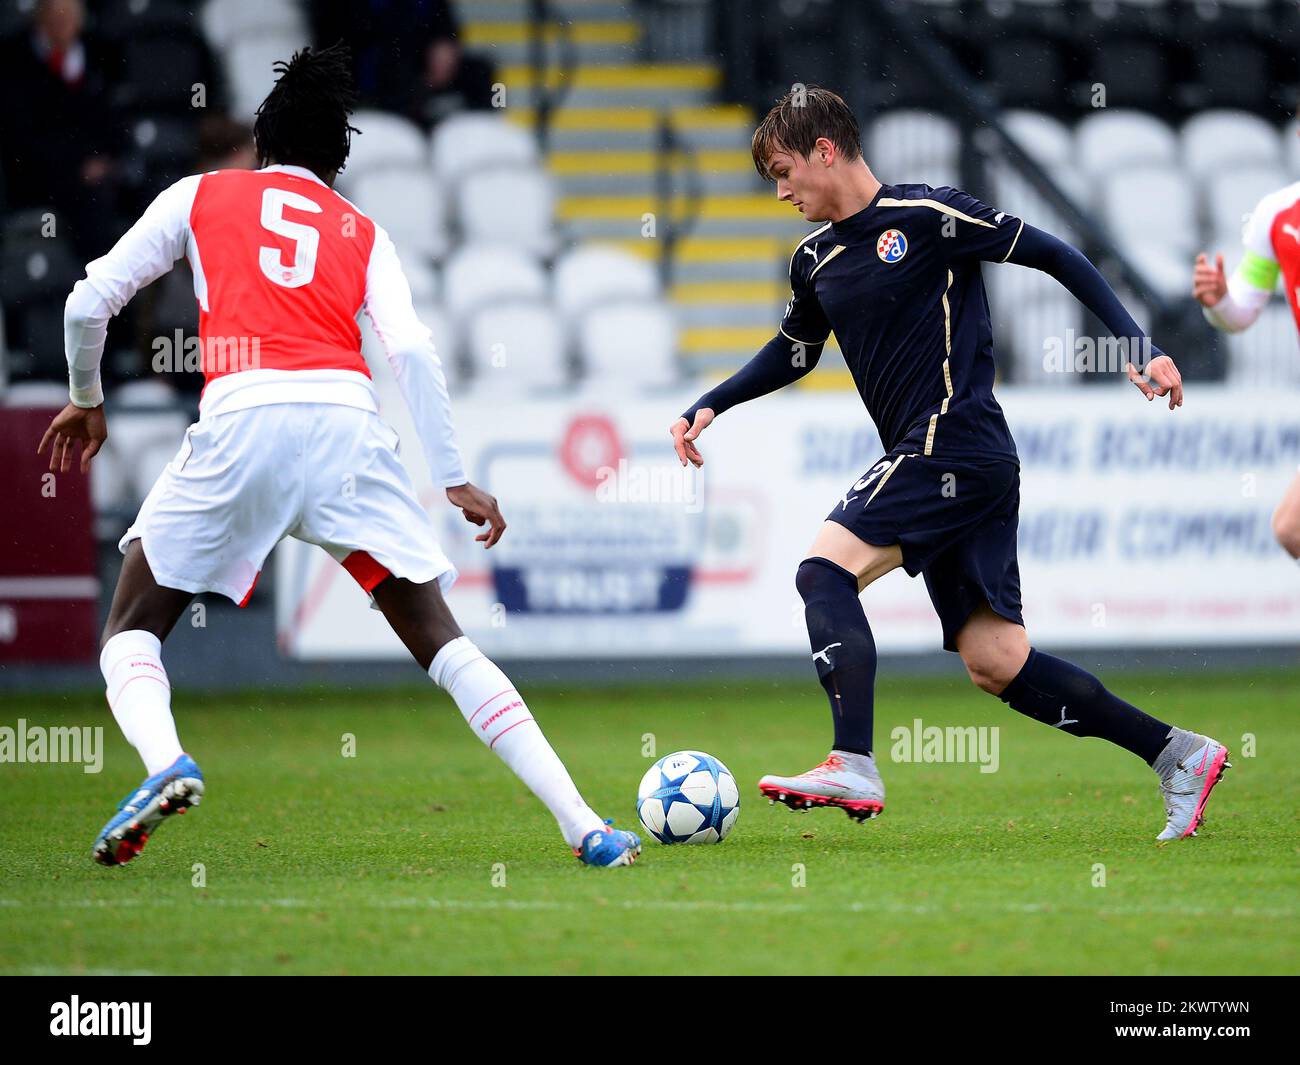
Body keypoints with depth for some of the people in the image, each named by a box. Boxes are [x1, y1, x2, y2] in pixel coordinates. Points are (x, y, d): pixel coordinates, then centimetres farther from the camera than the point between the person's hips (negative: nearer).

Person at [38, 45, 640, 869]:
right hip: (348, 418, 2)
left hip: (242, 416, -2)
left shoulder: (201, 196, 22)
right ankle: (584, 826, 0)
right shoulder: (362, 232, 24)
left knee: (132, 633, 13)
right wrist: (454, 478, 12)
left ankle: (165, 763, -19)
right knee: (439, 639, 10)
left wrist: (87, 399, 35)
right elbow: (411, 349, 9)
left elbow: (89, 303, 17)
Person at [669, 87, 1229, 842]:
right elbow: (794, 352, 34)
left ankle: (854, 766, -26)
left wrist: (1139, 346, -10)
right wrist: (711, 406, 22)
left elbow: (1054, 256, -5)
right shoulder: (817, 260, 16)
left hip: (956, 448, -8)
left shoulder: (926, 216, -8)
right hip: (930, 465, 8)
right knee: (994, 662, 2)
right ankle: (1178, 756, 7)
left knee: (825, 570, -18)